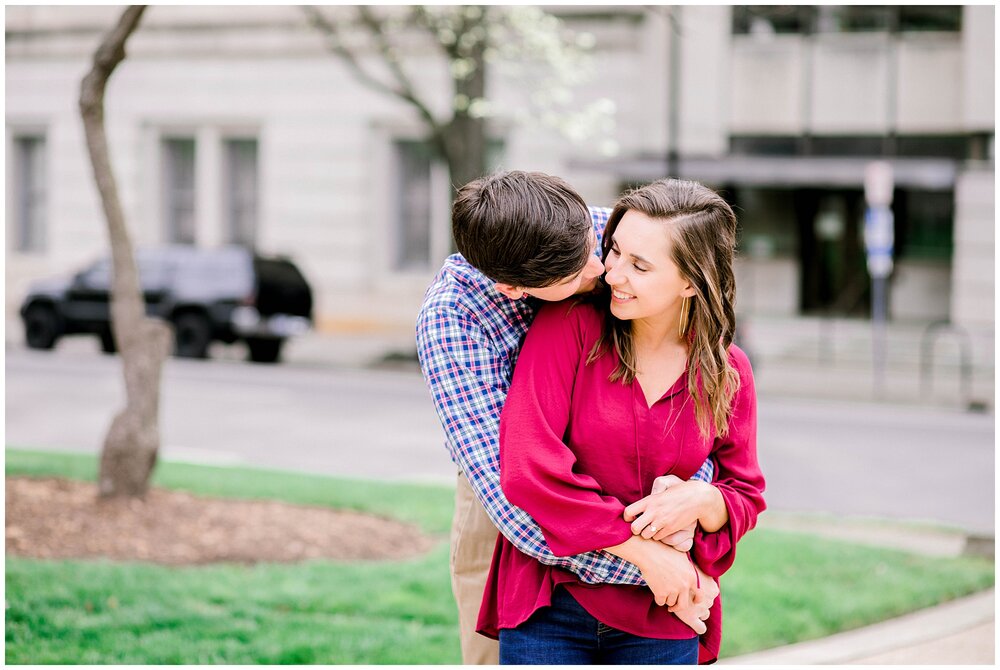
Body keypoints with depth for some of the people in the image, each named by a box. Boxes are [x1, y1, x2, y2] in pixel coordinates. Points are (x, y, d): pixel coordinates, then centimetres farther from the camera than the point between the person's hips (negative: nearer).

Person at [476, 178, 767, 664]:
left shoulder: (727, 373, 0)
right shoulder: (569, 326, -9)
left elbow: (746, 496, 9)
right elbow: (527, 469, -17)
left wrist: (702, 500, -16)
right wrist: (643, 551, -17)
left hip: (660, 619, 2)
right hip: (548, 609, -2)